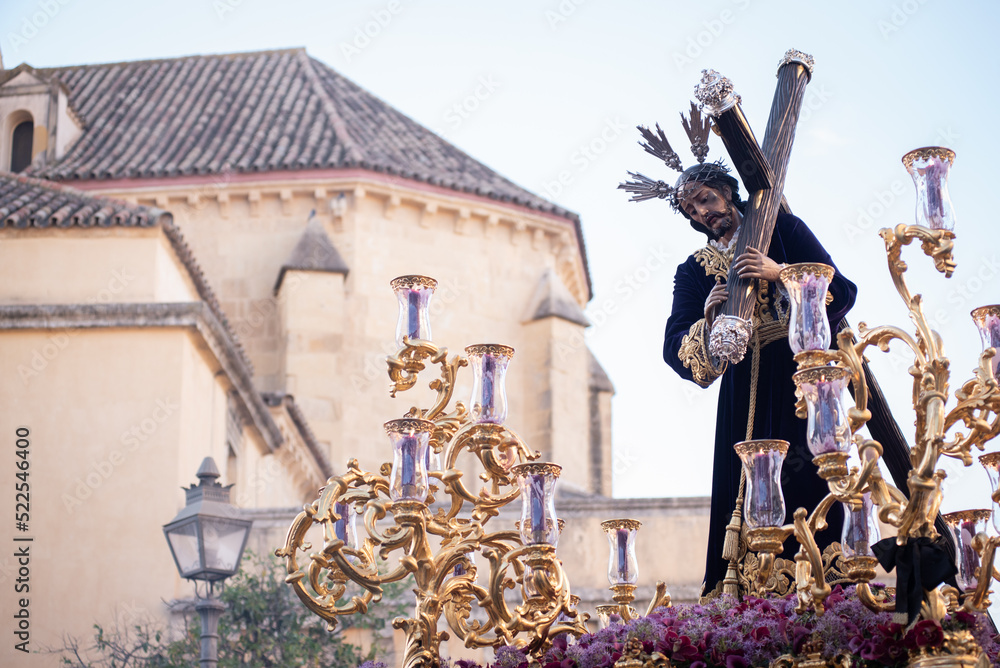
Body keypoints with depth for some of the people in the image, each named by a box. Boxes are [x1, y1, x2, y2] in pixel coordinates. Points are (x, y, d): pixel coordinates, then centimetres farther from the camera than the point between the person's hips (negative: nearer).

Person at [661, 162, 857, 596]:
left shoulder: (783, 230, 11)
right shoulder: (694, 271, 17)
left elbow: (842, 291, 0)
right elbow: (675, 350, 5)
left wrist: (780, 273, -13)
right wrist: (708, 319, -14)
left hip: (801, 375, -2)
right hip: (745, 393, 2)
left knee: (809, 480, -12)